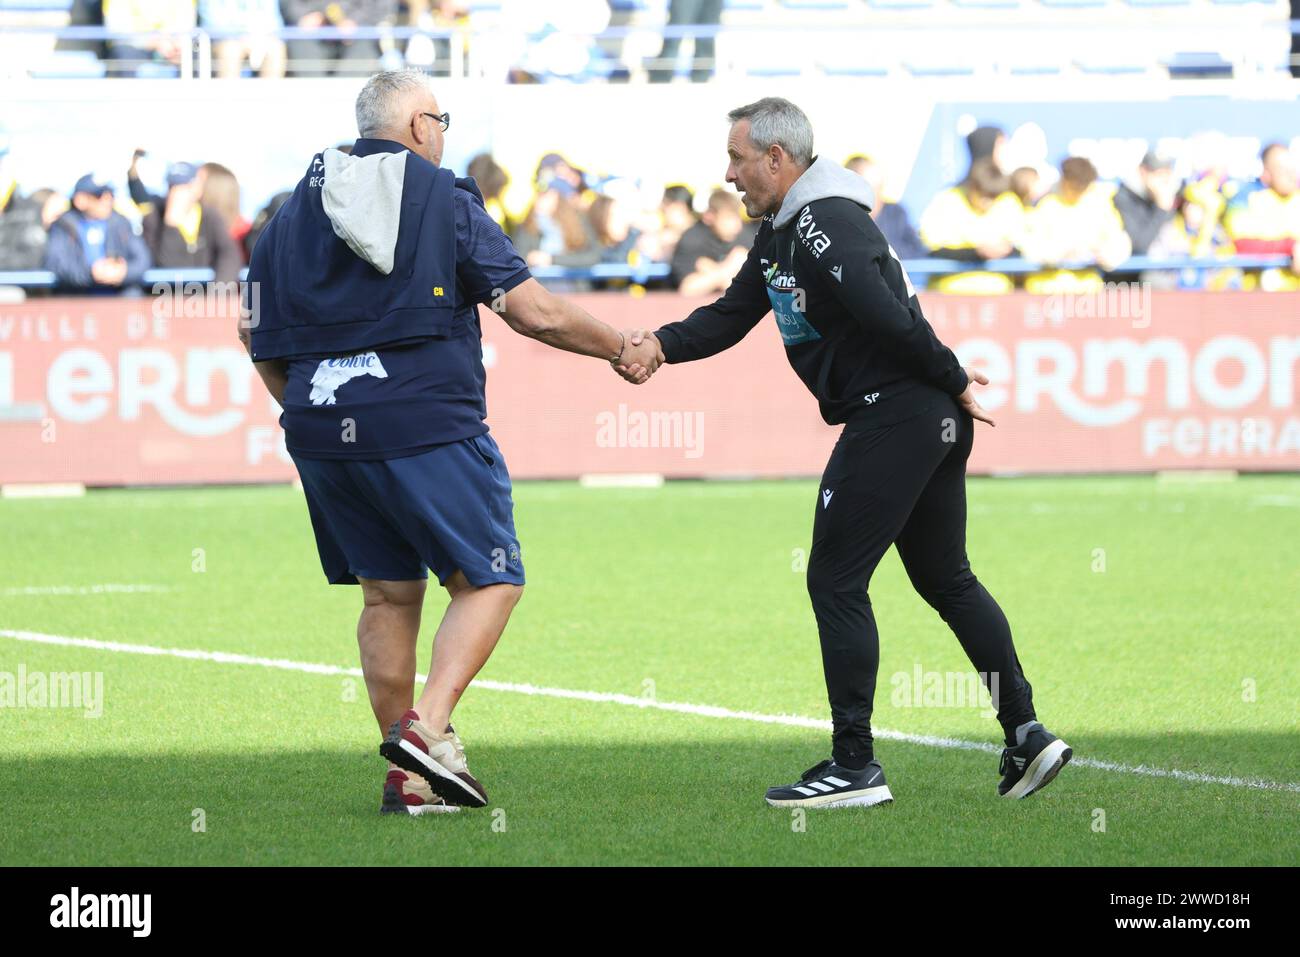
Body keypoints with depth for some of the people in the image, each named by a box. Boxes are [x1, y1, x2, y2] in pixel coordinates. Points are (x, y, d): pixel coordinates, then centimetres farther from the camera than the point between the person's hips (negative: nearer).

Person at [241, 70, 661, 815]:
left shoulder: (296, 210, 12)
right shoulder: (445, 202, -3)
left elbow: (258, 335, 13)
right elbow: (536, 313, -5)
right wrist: (621, 350, 9)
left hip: (323, 434, 6)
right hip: (426, 430, -5)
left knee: (388, 592, 13)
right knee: (489, 580, 4)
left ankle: (408, 780, 10)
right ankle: (426, 726, -16)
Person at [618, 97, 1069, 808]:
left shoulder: (823, 224, -17)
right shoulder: (781, 230, 16)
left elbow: (888, 315, -26)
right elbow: (732, 316, 16)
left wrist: (951, 382, -18)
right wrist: (662, 344, -2)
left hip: (892, 419, -11)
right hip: (933, 423, 11)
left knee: (835, 581, -4)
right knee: (944, 578, 17)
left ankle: (854, 765, -1)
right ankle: (1026, 735, 17)